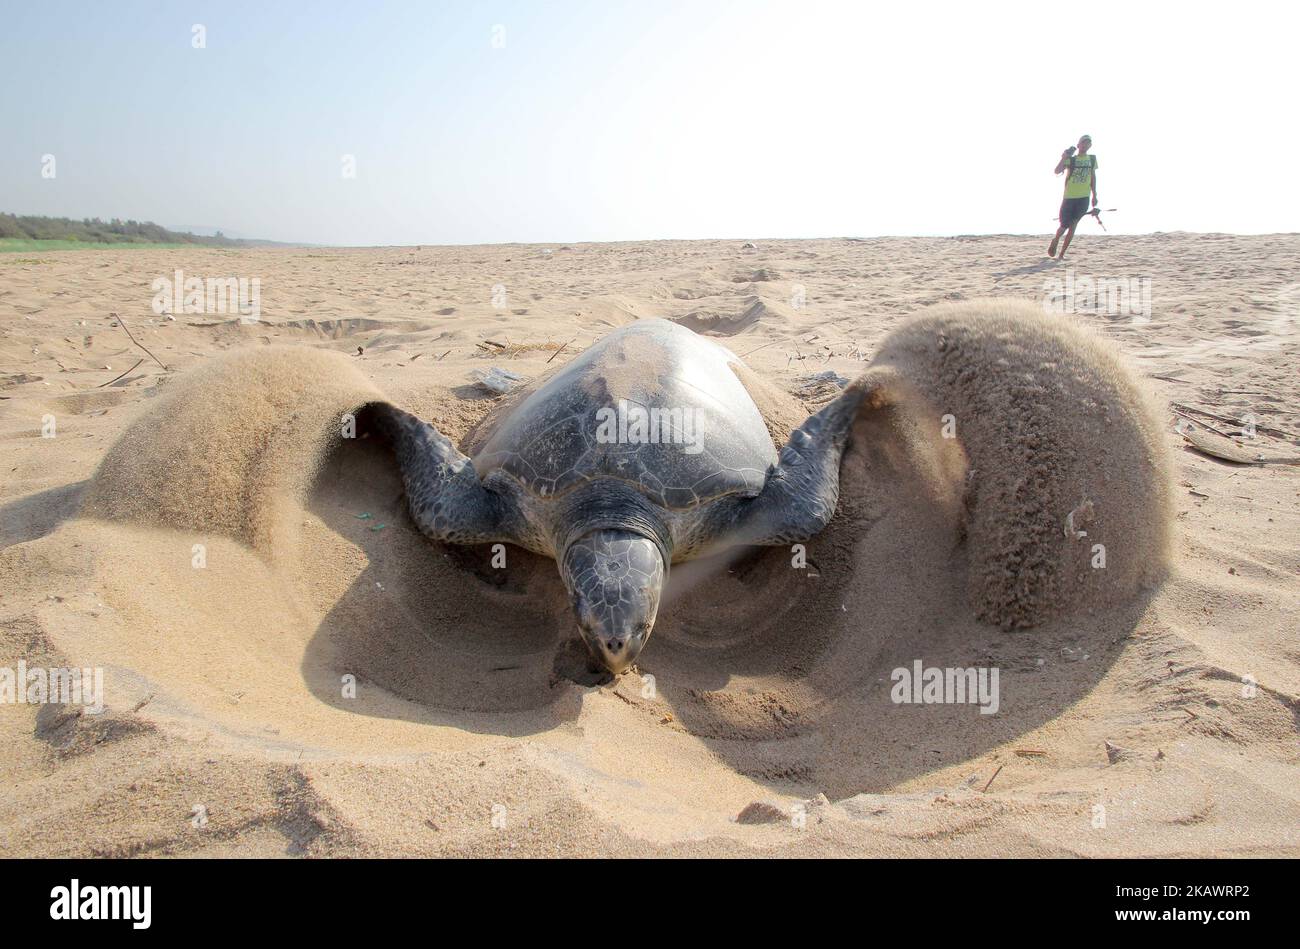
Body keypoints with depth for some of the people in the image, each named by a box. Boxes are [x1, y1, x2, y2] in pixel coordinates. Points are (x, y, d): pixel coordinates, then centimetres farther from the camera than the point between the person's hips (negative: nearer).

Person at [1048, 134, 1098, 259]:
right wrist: (1063, 158, -25)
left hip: (1084, 198, 2)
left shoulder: (1092, 159, 10)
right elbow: (1057, 171, -13)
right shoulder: (1070, 159, 0)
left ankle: (1062, 253, 4)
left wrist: (1094, 195, 14)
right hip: (1069, 197, -2)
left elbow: (1093, 177, 16)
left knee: (1072, 226, -2)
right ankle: (1055, 240, 32)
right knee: (1064, 226, -1)